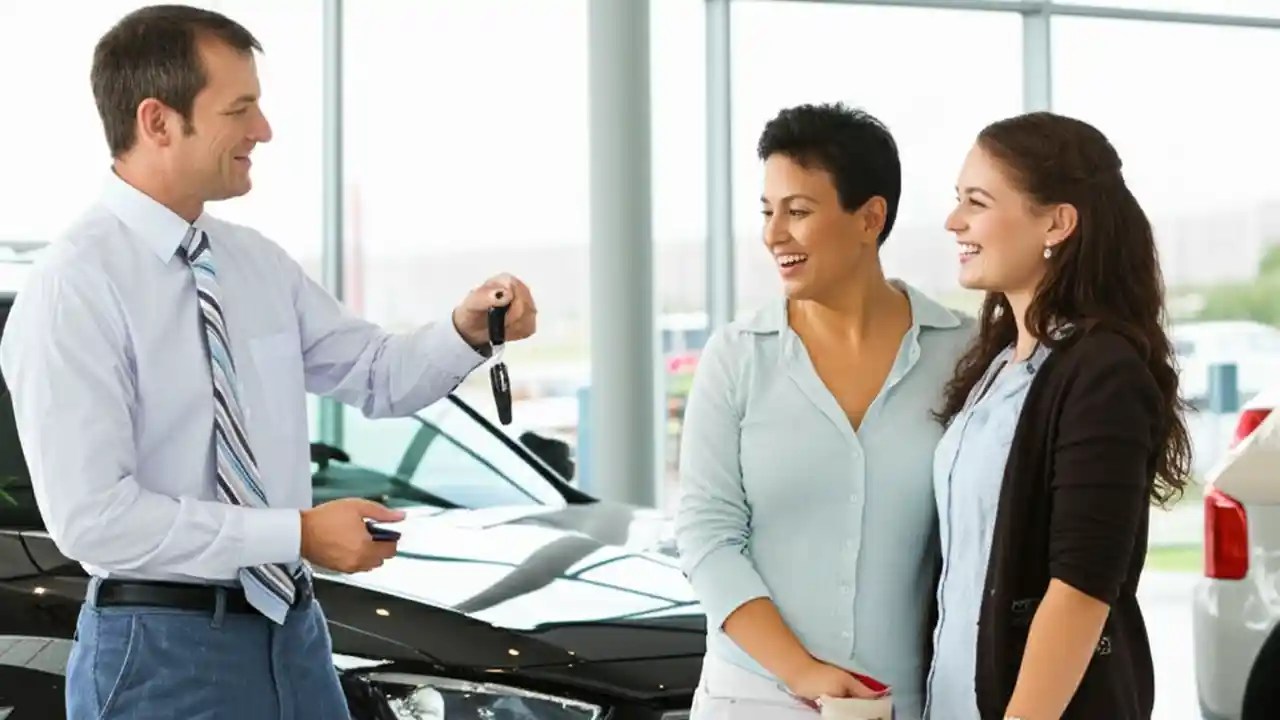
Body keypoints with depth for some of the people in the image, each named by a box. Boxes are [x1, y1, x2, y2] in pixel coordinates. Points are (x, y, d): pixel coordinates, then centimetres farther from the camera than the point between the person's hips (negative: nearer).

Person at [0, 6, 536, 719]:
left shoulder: (258, 261, 7)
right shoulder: (75, 287, -15)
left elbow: (378, 374, 17)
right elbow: (95, 518, -20)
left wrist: (465, 332, -3)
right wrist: (300, 533, -19)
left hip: (294, 631, 7)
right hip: (164, 652, -7)